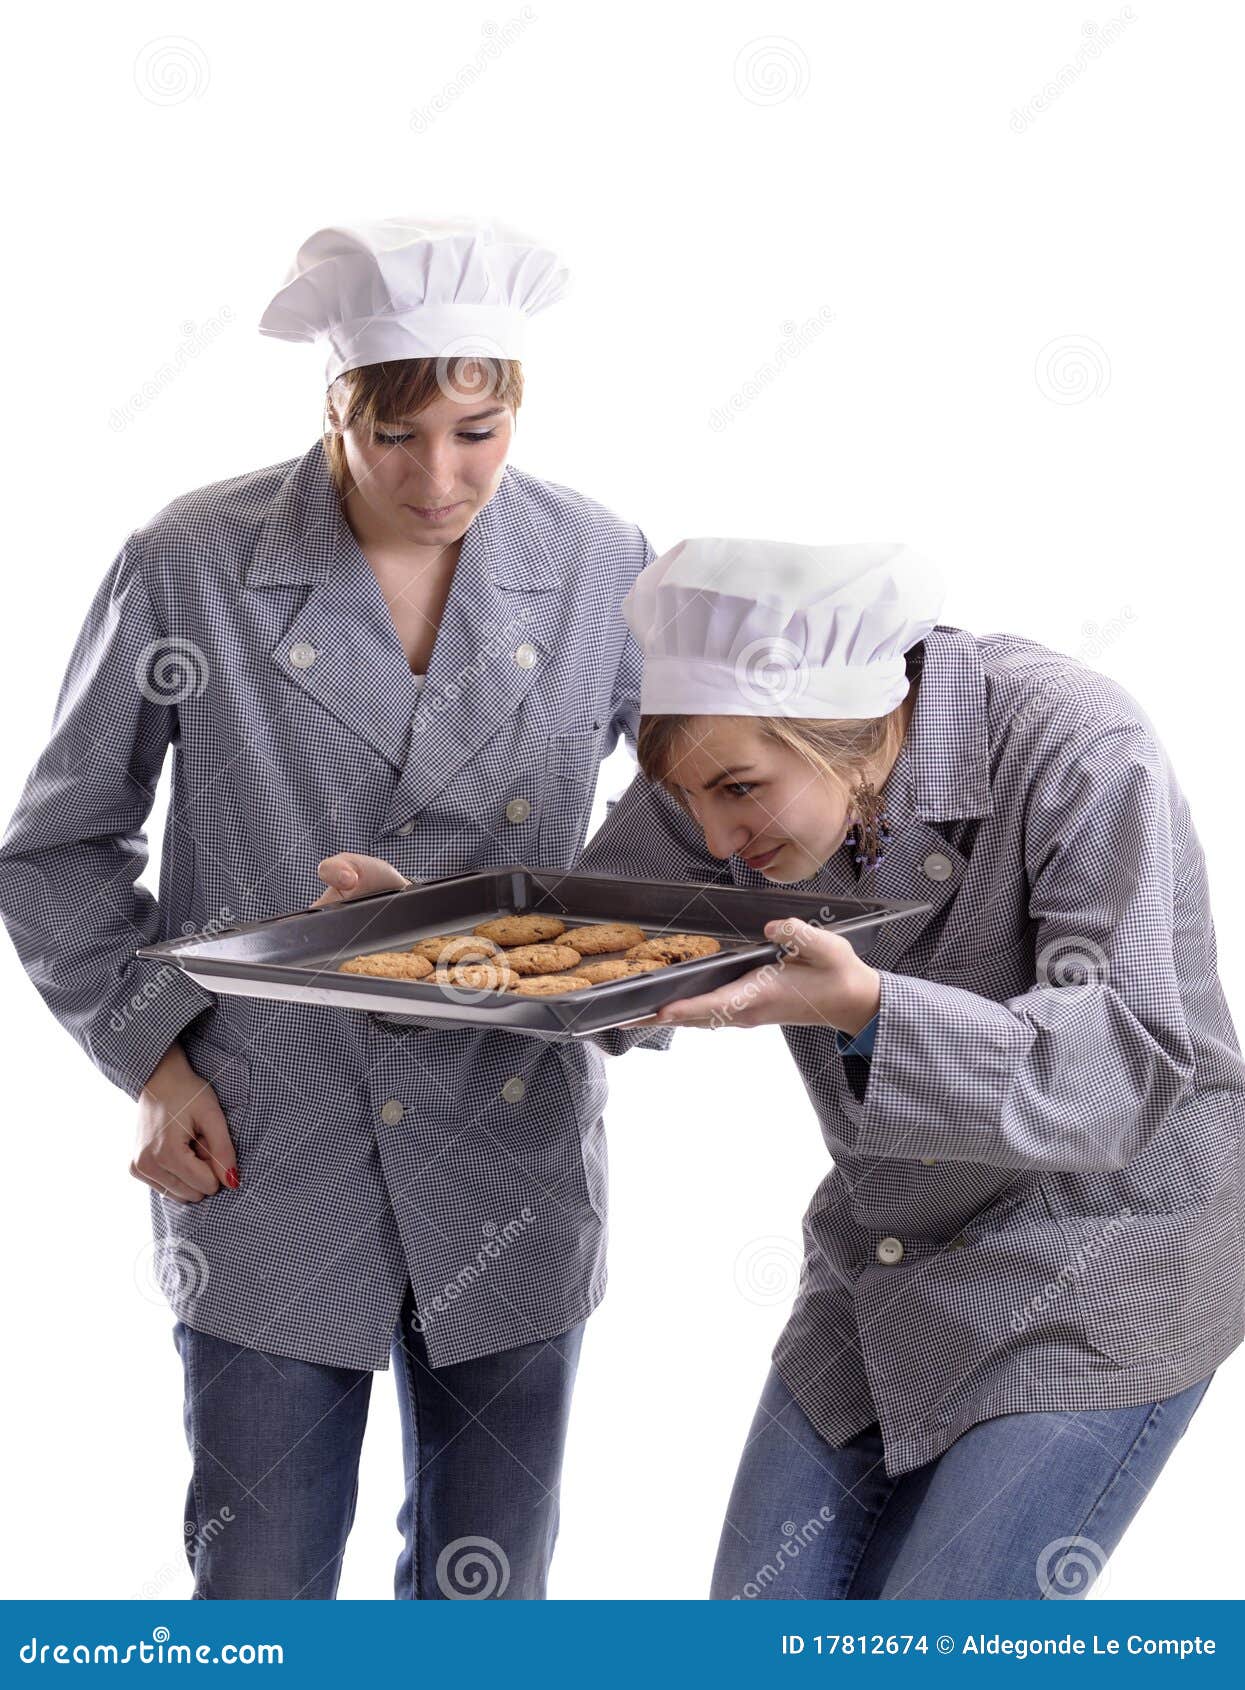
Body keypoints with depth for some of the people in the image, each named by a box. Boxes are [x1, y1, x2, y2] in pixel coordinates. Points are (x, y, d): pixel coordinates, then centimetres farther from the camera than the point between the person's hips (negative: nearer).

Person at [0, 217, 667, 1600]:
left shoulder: (601, 572, -4)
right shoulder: (189, 570, -9)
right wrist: (150, 1055, -7)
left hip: (511, 1173, 2)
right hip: (260, 1172, -1)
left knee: (487, 1586, 15)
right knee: (259, 1586, 10)